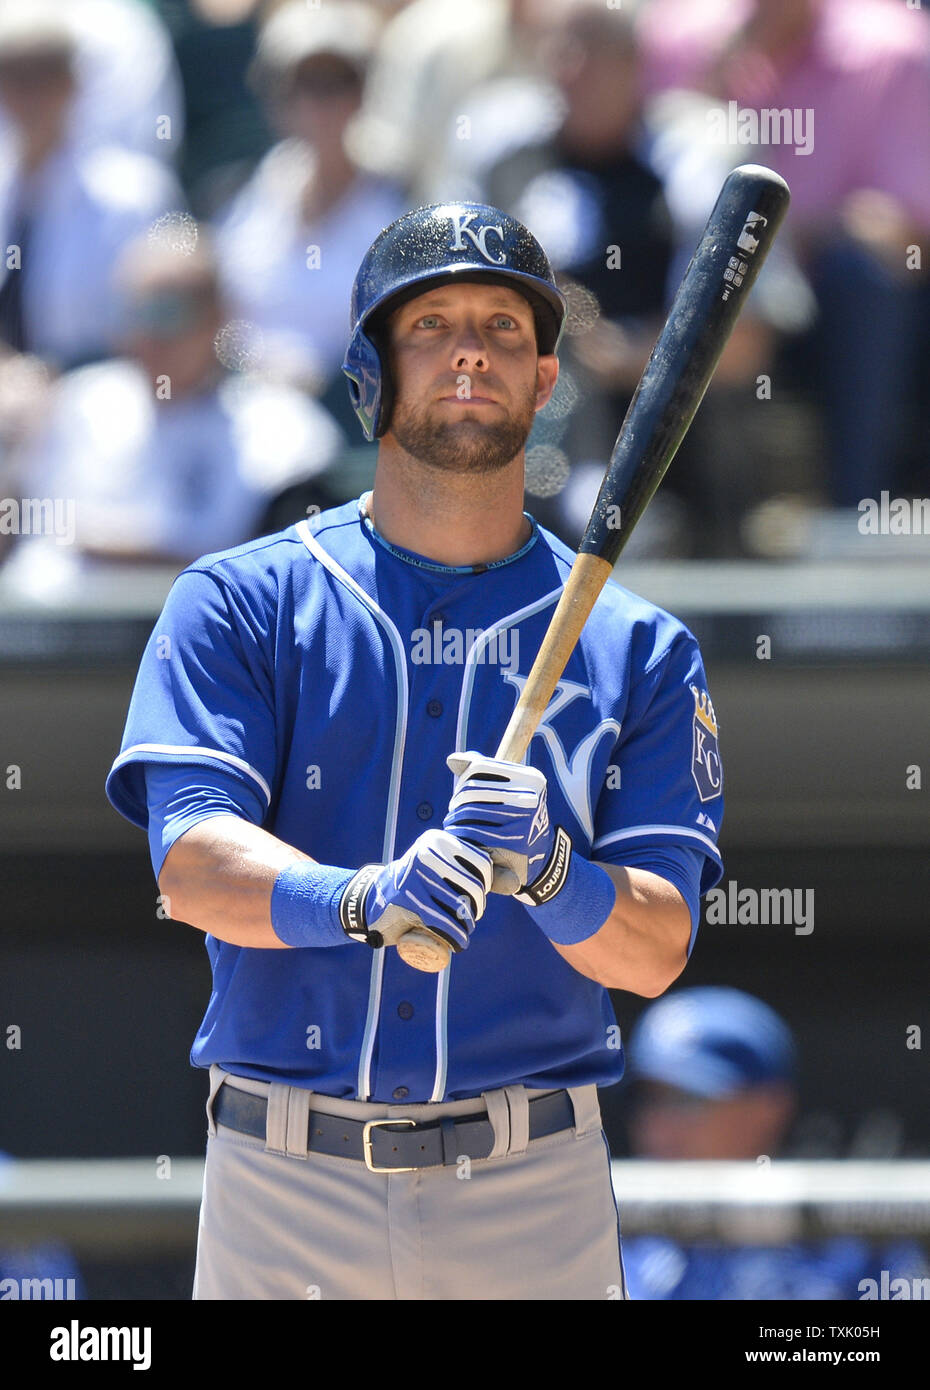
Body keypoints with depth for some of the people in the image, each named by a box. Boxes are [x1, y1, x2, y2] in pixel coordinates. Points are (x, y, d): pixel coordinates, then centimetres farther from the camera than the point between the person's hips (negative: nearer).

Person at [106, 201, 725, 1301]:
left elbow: (656, 952, -2)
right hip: (285, 1191, -1)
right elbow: (191, 865, -9)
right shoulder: (240, 602, 5)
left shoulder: (635, 648, 8)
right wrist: (364, 901, -29)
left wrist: (547, 872, -23)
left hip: (534, 1204, 1)